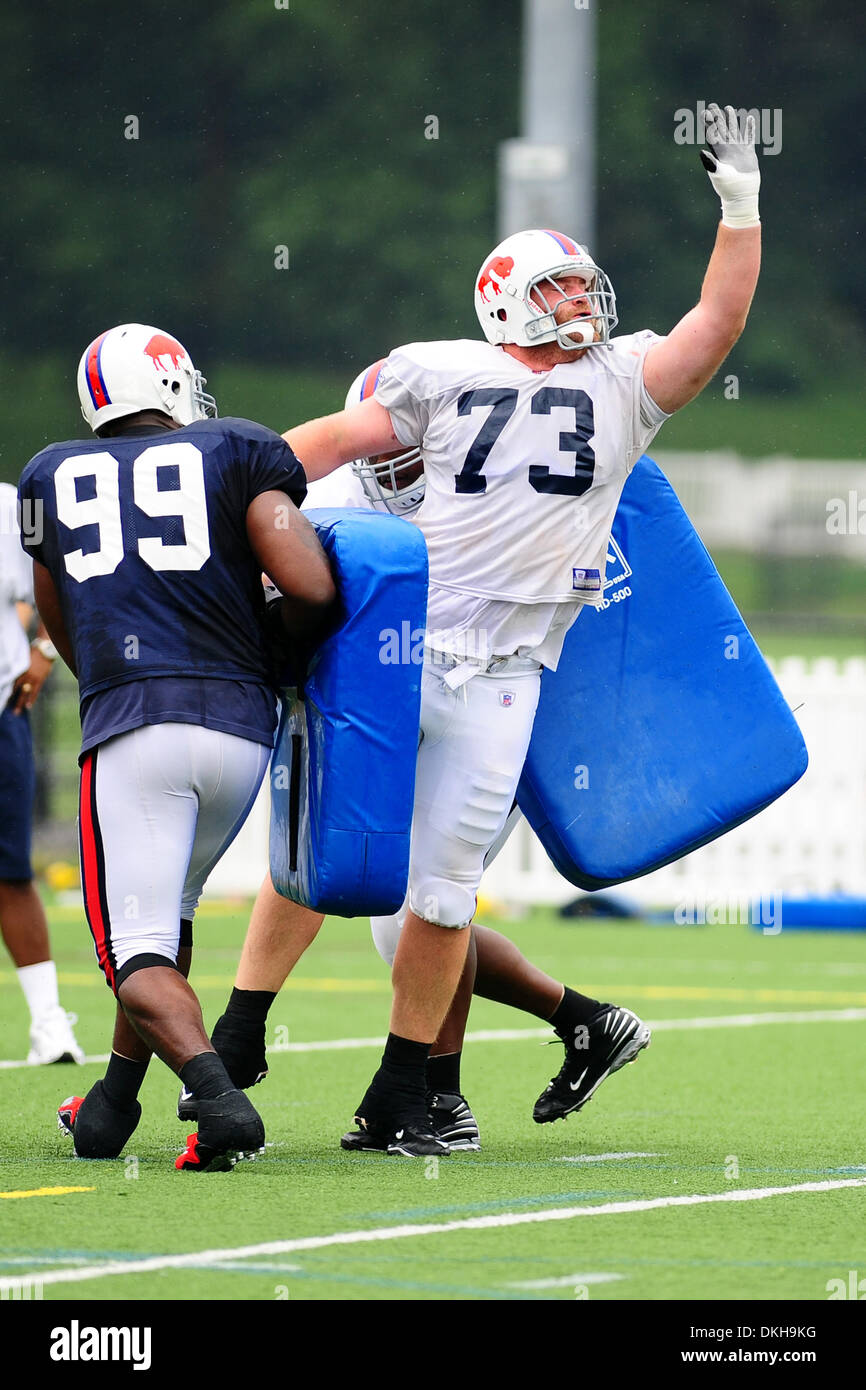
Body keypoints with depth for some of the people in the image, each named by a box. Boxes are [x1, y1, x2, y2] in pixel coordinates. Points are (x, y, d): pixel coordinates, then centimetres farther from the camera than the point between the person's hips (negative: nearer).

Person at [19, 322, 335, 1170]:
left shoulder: (52, 479, 19)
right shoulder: (236, 454, 11)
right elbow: (310, 589, -2)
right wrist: (283, 636, 20)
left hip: (130, 728, -1)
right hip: (240, 725, 2)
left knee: (139, 954, -2)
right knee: (169, 909, 25)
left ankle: (218, 1098, -27)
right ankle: (110, 1109, 29)